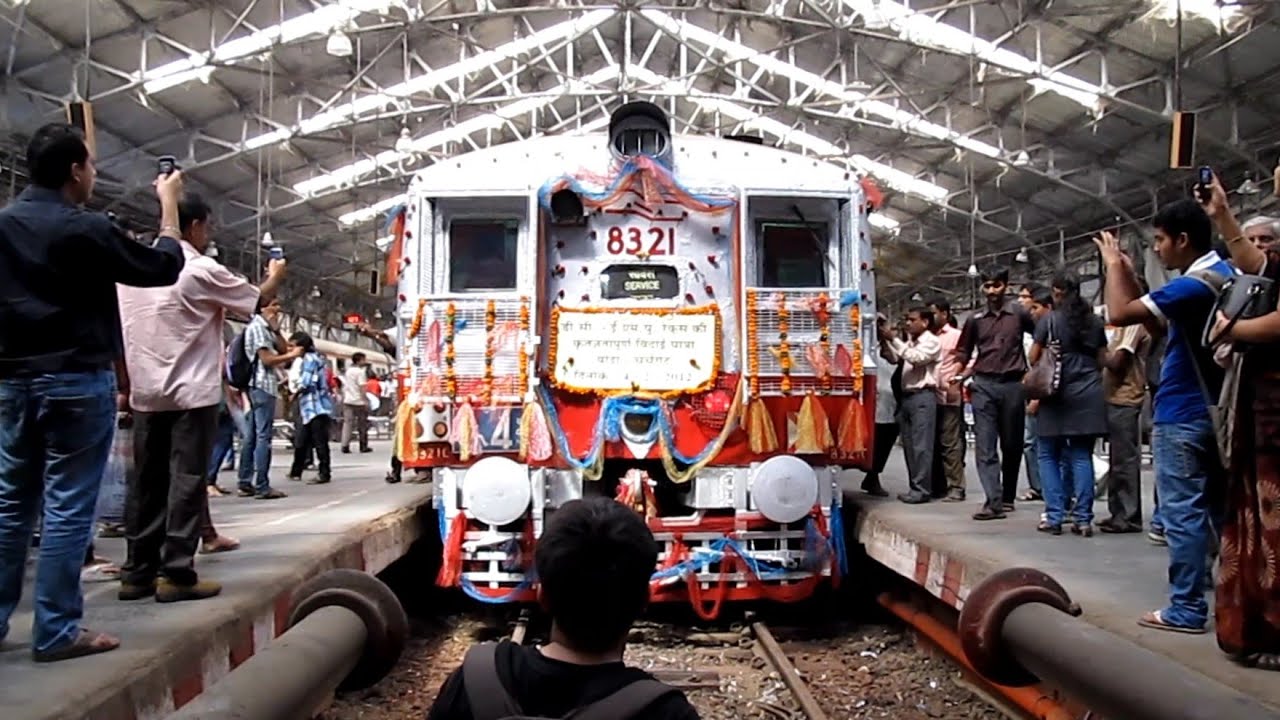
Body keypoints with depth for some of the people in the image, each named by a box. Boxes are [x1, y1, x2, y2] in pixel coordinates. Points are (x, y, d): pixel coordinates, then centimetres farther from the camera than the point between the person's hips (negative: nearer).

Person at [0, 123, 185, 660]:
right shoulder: (86, 229, -13)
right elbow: (164, 268, -2)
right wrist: (169, 203, 8)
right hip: (77, 381, -6)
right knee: (68, 508, -2)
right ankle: (56, 631, 3)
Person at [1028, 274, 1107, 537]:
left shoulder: (1049, 319, -4)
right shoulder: (1094, 321, 8)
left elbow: (1034, 358, -1)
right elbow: (1102, 360, 13)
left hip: (1058, 394, -4)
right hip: (1089, 394, 4)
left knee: (1048, 455, 6)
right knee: (1082, 456, 6)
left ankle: (1054, 517, 1)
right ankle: (1083, 519, 3)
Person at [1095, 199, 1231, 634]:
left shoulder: (1196, 283, -19)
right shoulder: (1222, 274, 13)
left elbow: (1119, 313, -22)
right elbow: (1157, 324, 17)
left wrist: (1114, 266, -7)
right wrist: (1129, 275, 11)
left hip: (1182, 416, -10)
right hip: (1210, 410, 10)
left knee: (1182, 512, -4)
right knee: (1214, 508, 14)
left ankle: (1186, 609, 1)